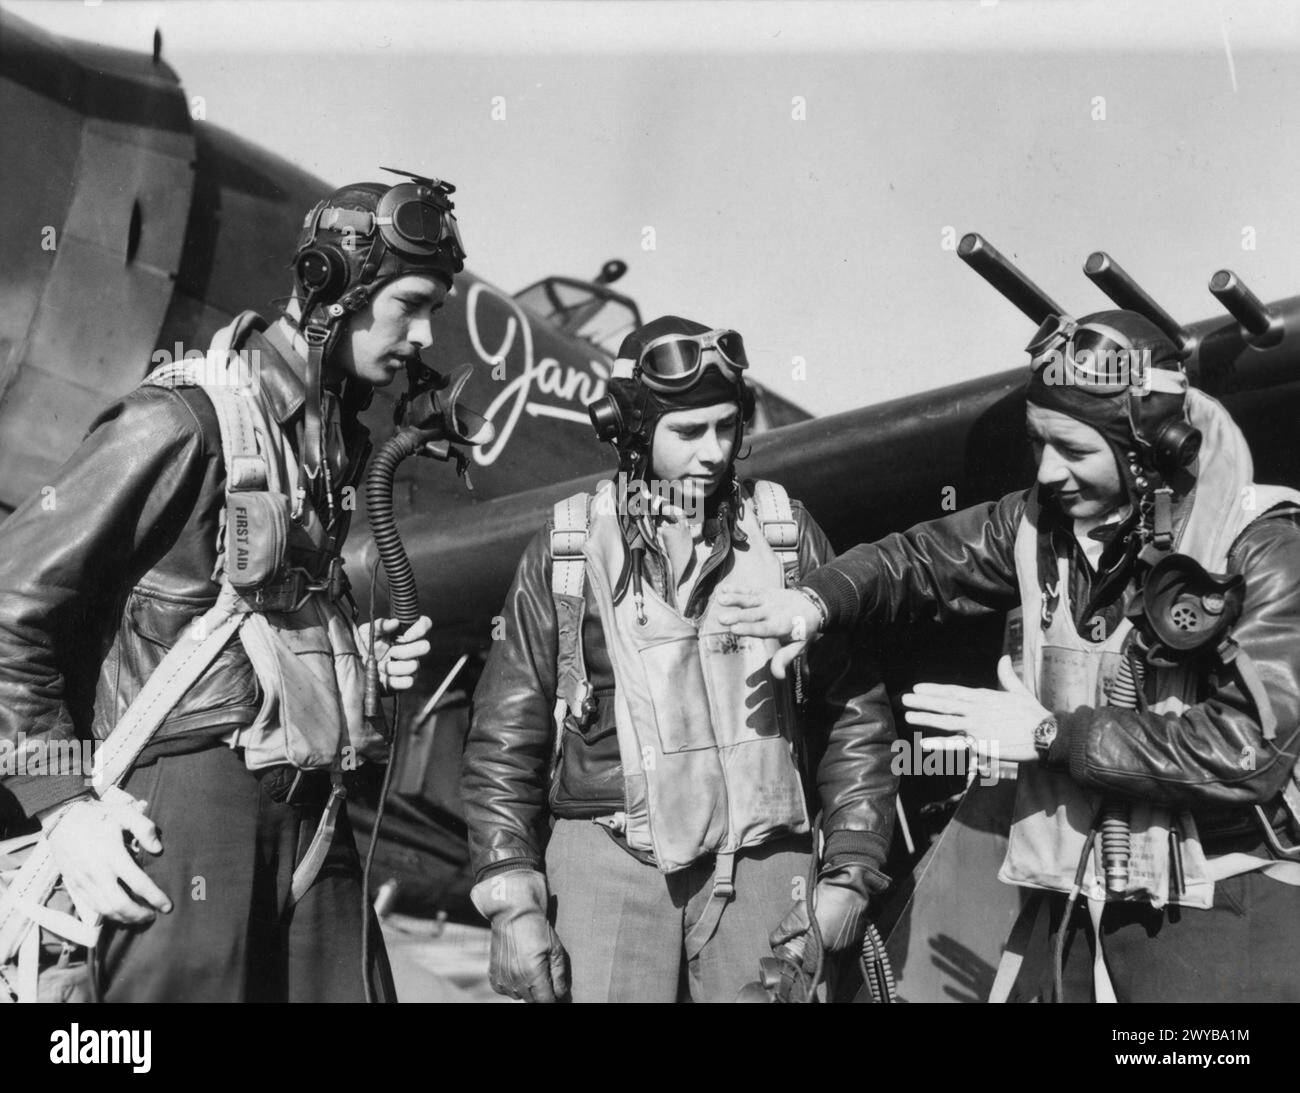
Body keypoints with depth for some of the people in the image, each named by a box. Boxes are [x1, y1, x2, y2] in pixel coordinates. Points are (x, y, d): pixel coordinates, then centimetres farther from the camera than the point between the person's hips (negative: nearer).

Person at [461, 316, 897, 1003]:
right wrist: (512, 902, -2)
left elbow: (855, 713, 8)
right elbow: (504, 739, 3)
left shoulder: (784, 533, 5)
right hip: (607, 857, -1)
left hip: (760, 855, 1)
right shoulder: (565, 553, 3)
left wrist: (850, 872, 4)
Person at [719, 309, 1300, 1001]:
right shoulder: (1041, 522, 2)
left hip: (1226, 916, -5)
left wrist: (1051, 733, -20)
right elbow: (923, 557, 14)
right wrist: (817, 601, -6)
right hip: (1072, 908, 5)